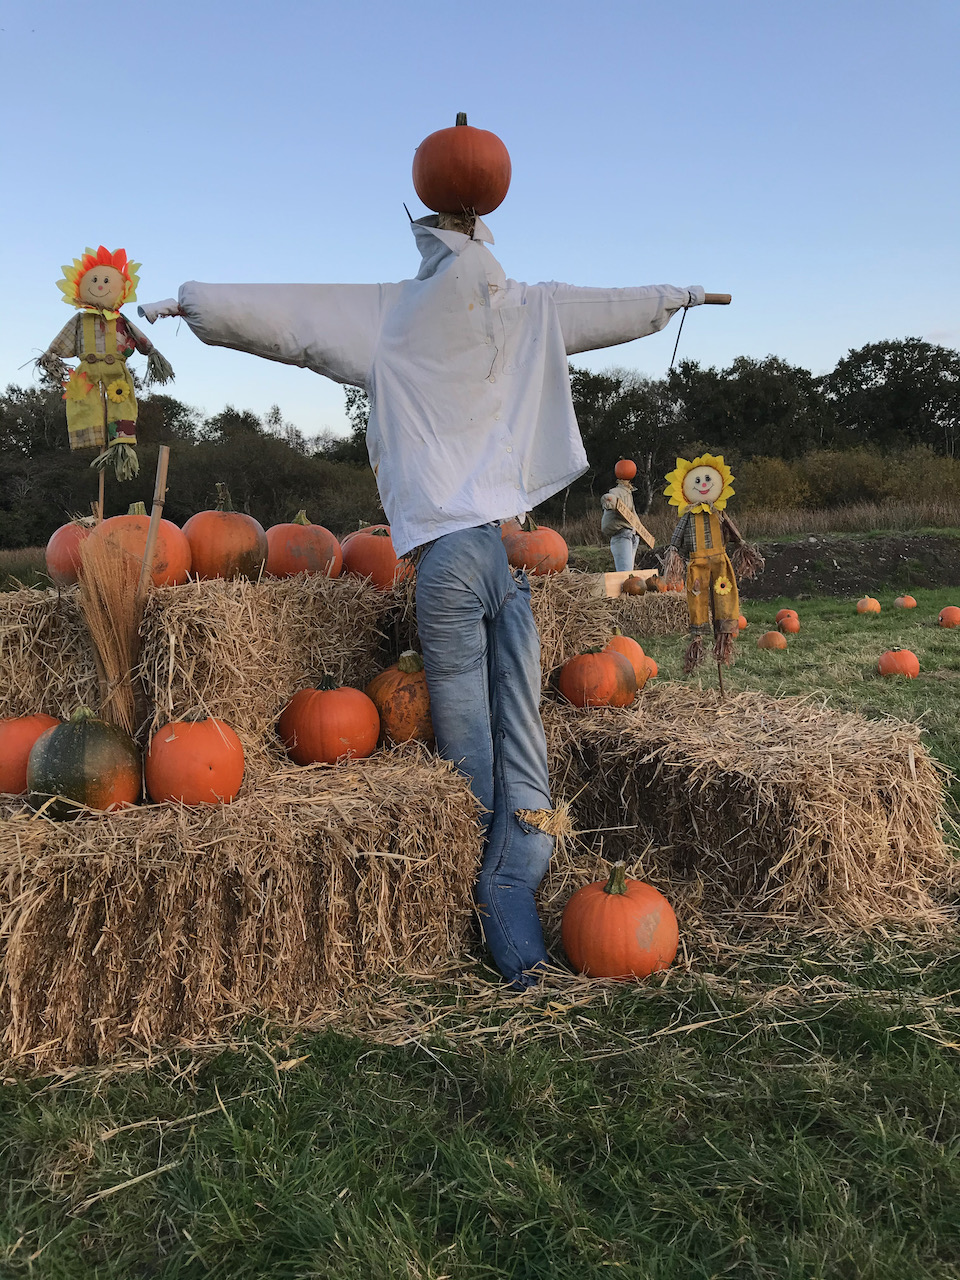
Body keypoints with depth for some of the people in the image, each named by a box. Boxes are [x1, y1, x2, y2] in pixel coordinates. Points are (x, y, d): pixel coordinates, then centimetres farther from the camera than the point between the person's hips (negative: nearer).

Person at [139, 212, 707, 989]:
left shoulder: (384, 315, 7)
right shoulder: (535, 311, 15)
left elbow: (272, 310, 10)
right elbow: (620, 307, 31)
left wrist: (185, 300, 24)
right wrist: (677, 295, 50)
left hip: (447, 552, -3)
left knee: (467, 749, 2)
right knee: (521, 737, 5)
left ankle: (513, 940, 9)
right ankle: (513, 911, 2)